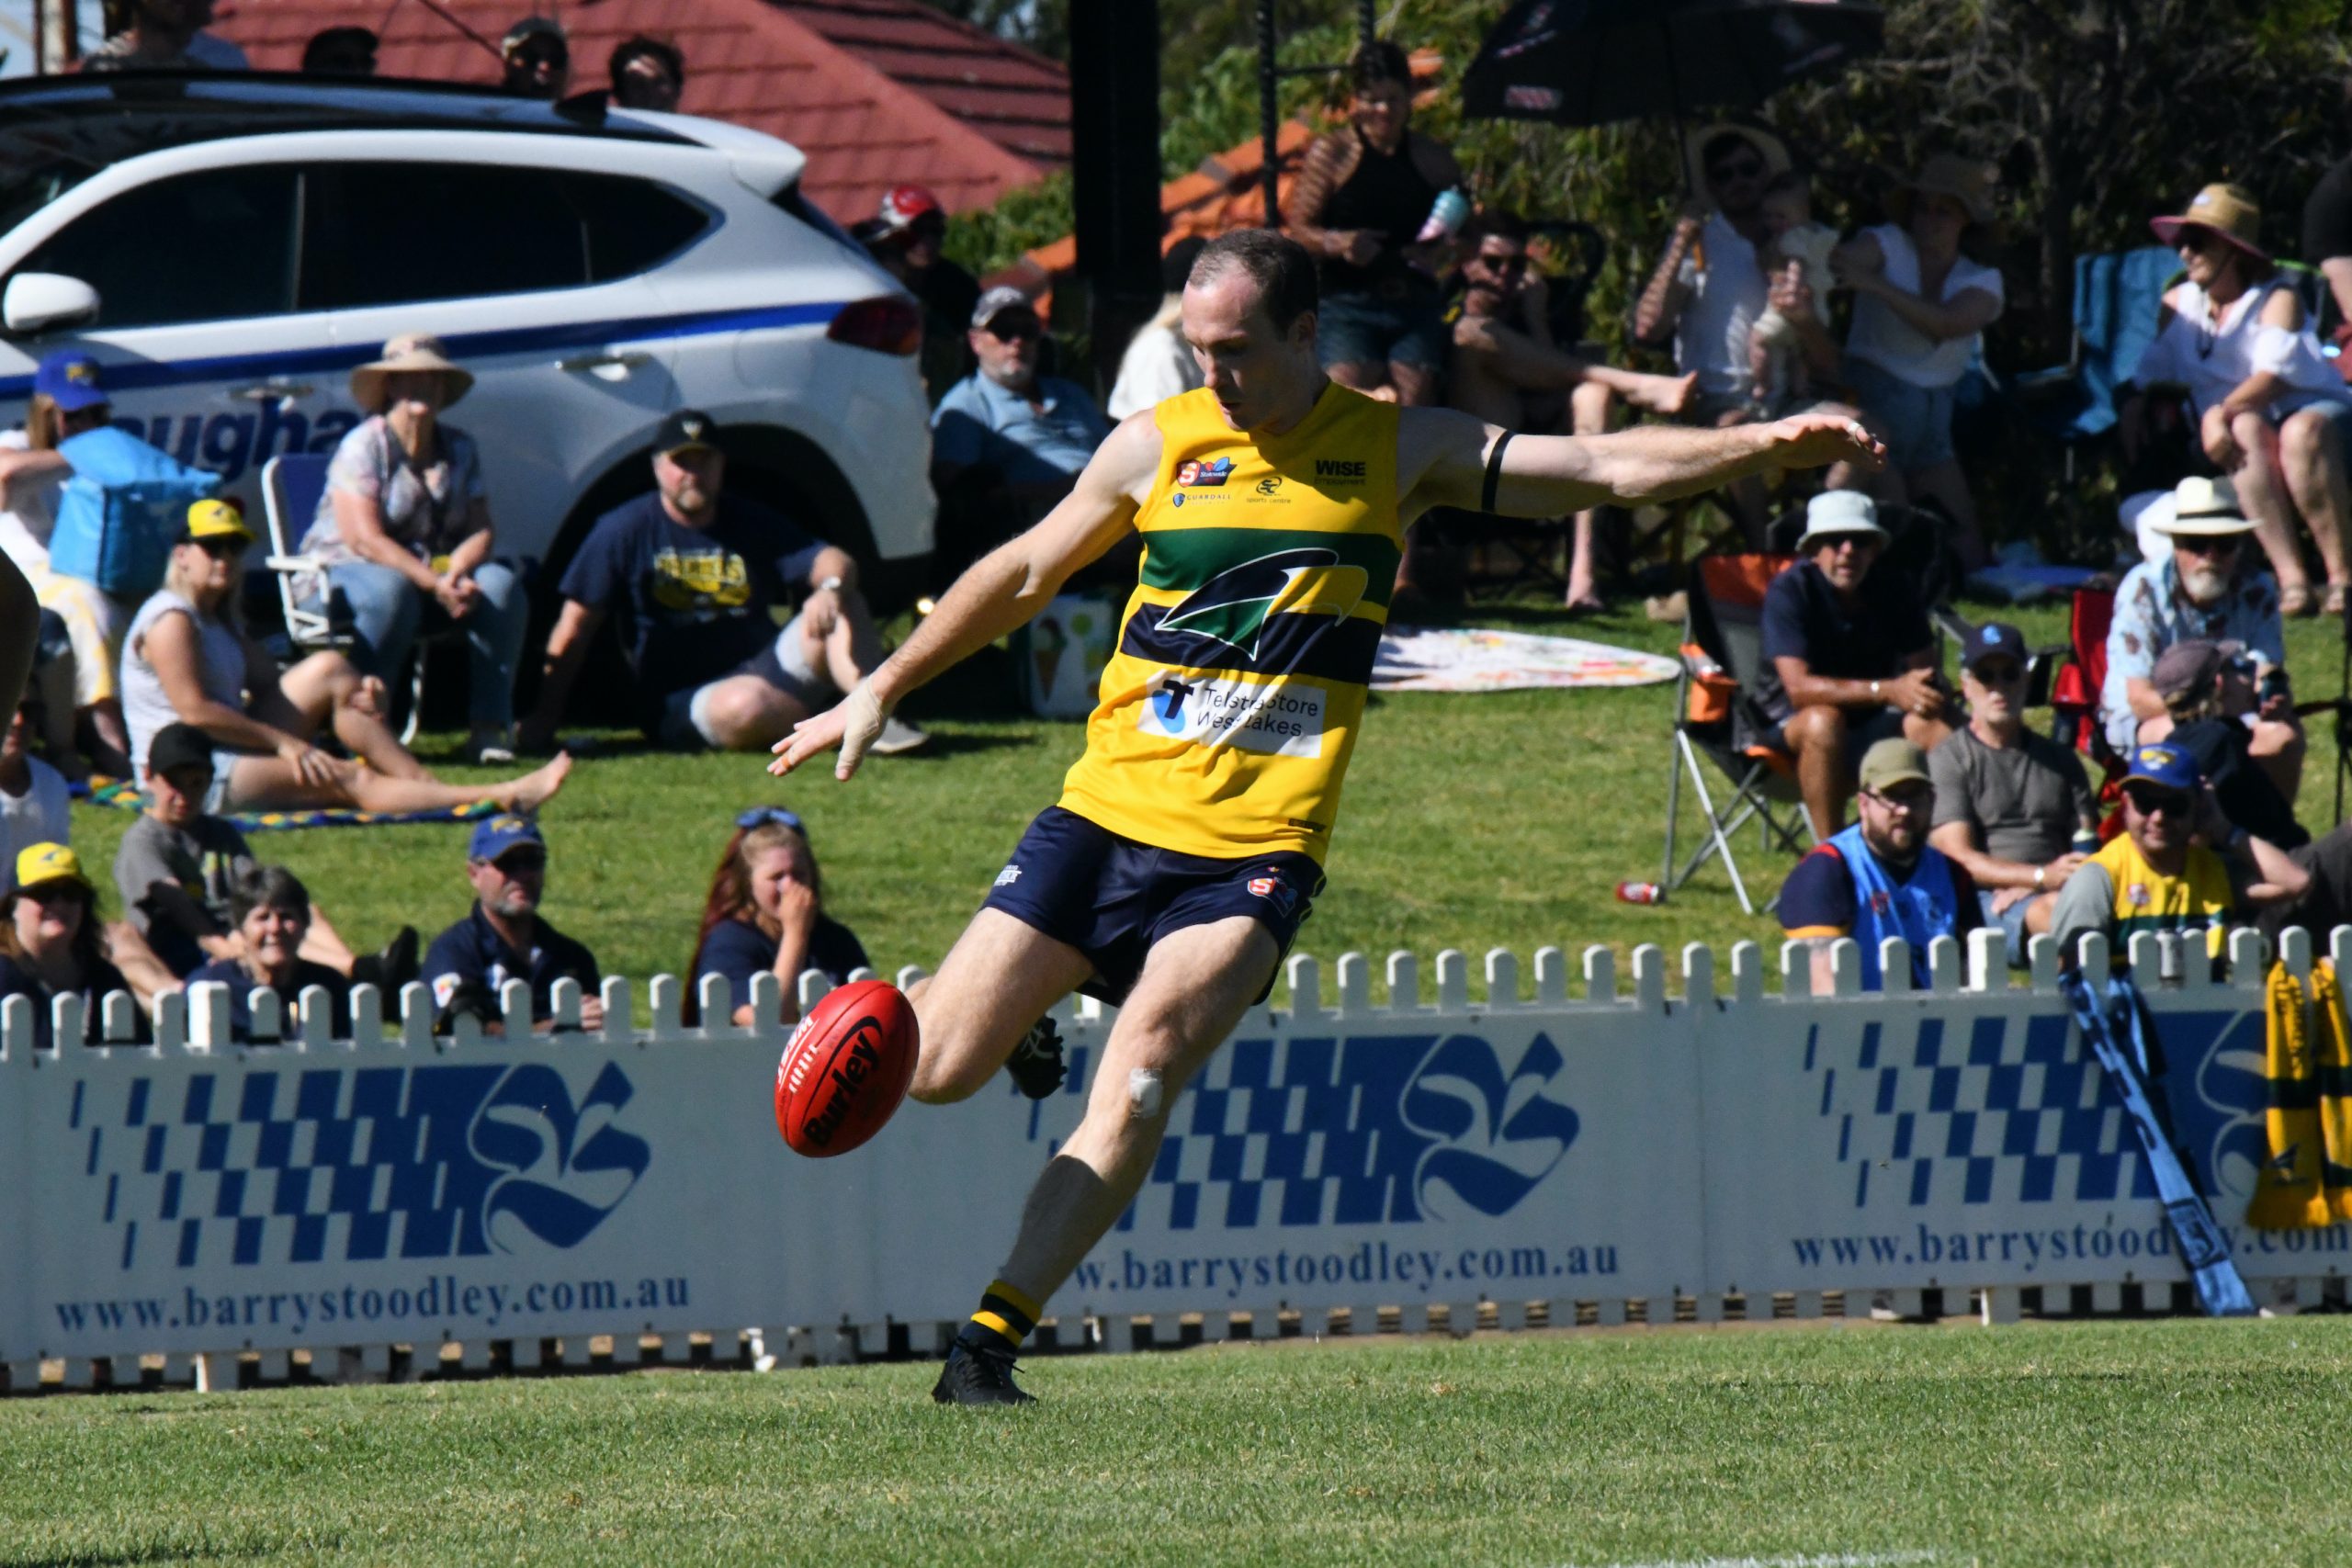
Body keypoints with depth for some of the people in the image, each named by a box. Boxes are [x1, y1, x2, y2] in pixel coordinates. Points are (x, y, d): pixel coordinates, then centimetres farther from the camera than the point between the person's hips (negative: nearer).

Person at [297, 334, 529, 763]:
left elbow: (482, 531, 0)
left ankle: (490, 726, -24)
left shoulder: (459, 449, 7)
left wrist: (455, 573, -23)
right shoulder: (364, 447, -11)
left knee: (501, 584, -22)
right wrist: (434, 584, -30)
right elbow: (365, 540, -21)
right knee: (391, 590, -40)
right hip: (346, 572, -5)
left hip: (437, 571, 5)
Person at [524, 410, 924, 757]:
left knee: (844, 608, -21)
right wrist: (543, 721, -6)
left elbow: (835, 562, -3)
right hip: (680, 703, -4)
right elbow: (573, 630, -1)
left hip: (764, 672, 4)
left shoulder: (752, 523, 10)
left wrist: (831, 587, -29)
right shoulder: (625, 530, 0)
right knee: (744, 706, -40)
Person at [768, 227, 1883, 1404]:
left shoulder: (1397, 451, 3)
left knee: (1142, 1073, -21)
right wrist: (879, 693, 21)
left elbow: (1607, 469, 1)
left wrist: (1763, 447, -12)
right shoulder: (1158, 446, 5)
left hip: (1253, 854, -2)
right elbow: (1026, 571, 19)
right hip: (1108, 812, 2)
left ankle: (988, 1343, -17)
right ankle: (1021, 1016, 33)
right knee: (934, 1072, -3)